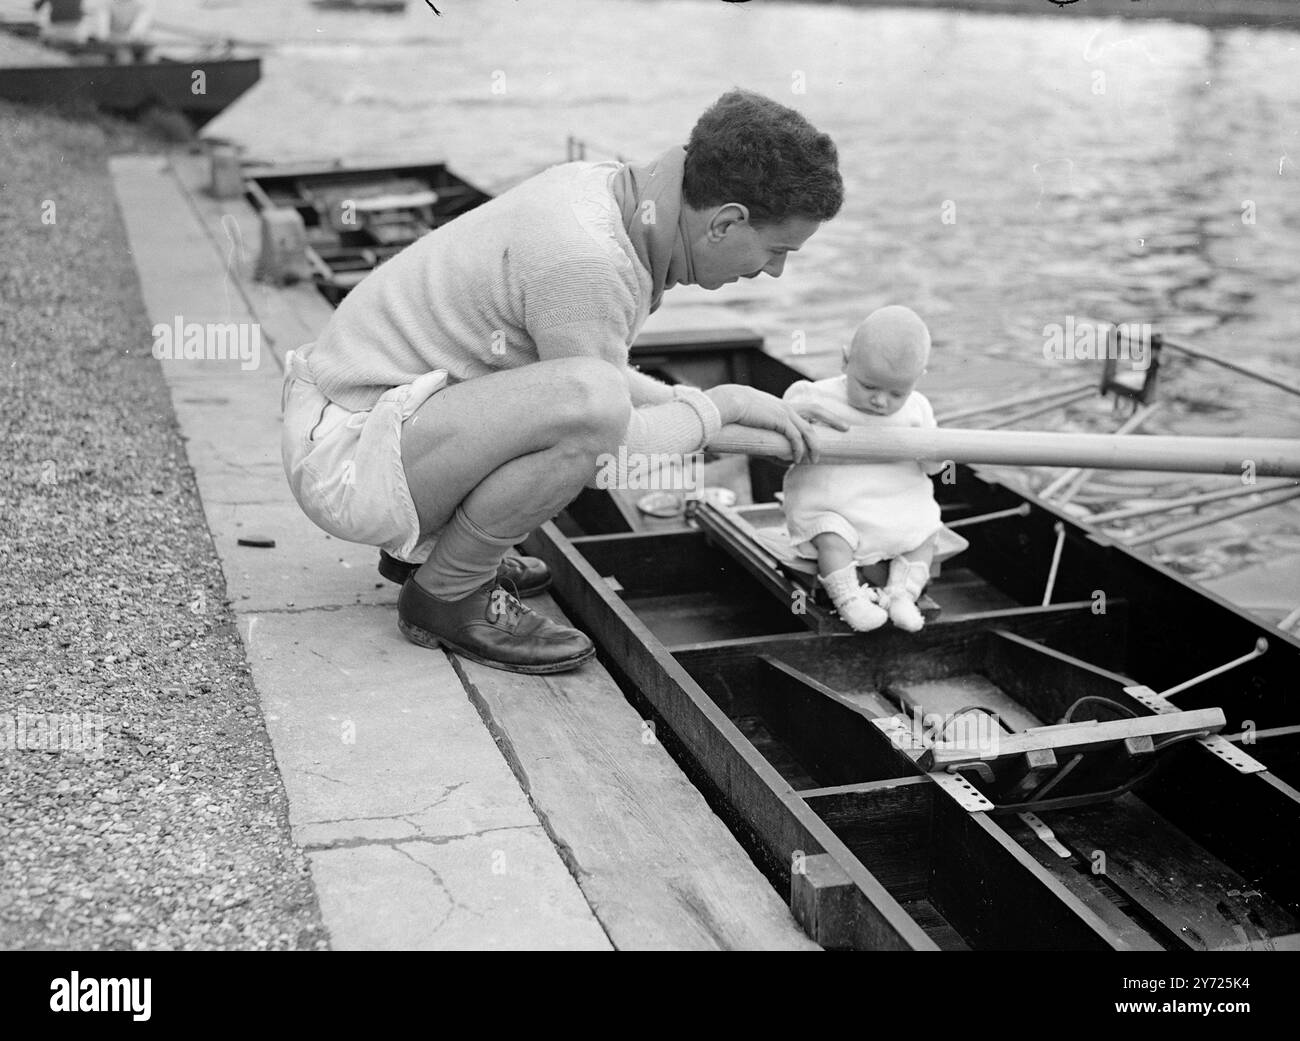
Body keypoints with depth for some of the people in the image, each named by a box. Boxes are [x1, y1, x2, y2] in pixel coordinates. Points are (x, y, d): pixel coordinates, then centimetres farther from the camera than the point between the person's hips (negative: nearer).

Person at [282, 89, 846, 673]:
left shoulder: (600, 186, 3)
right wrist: (723, 404, -4)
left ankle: (421, 545, 19)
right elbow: (616, 452, -18)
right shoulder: (586, 264, -26)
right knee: (591, 402, -31)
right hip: (347, 462, -10)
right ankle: (447, 594, -7)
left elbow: (587, 368, 18)